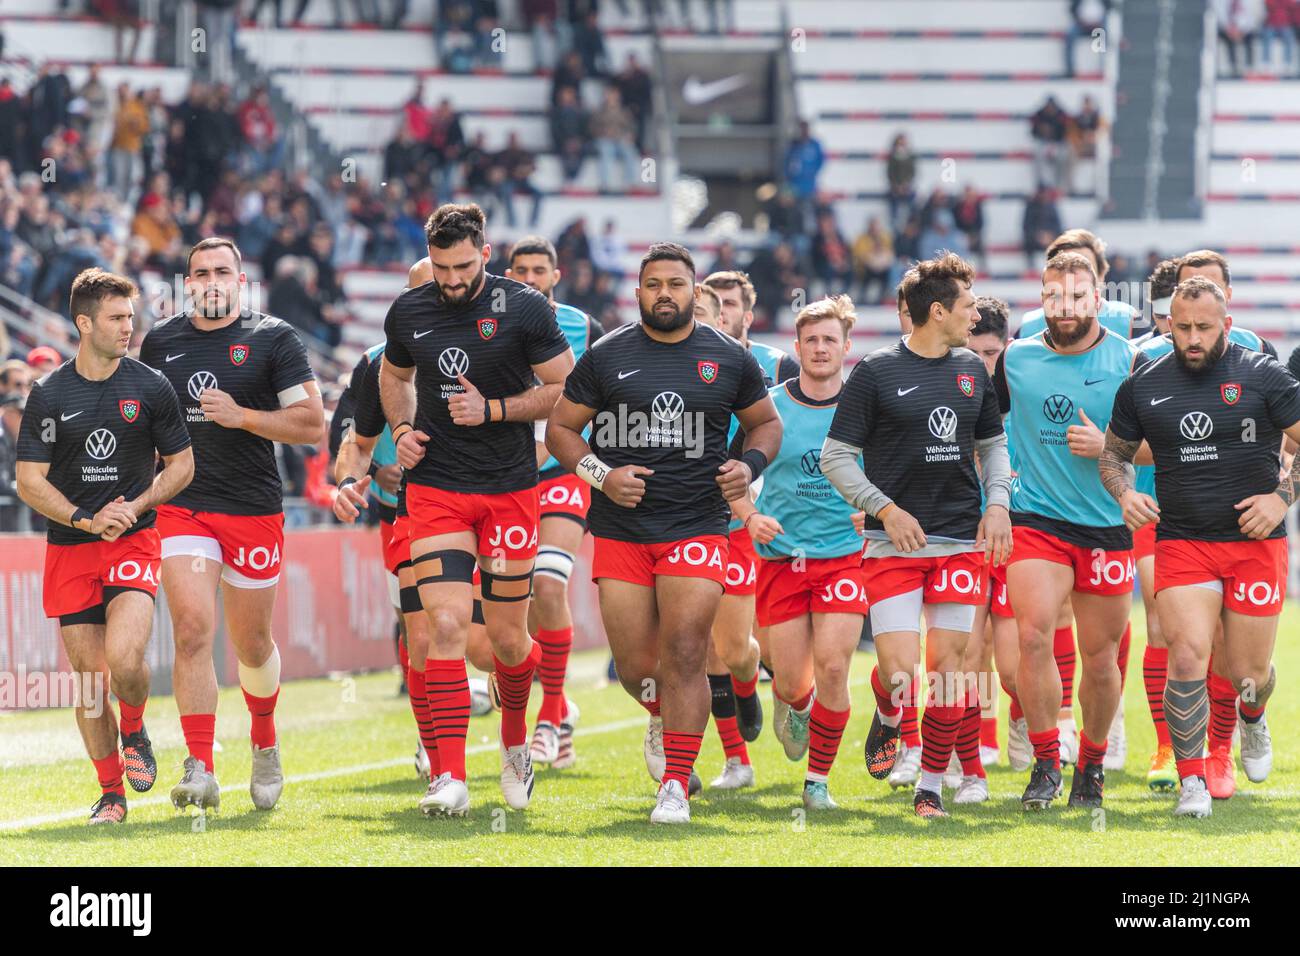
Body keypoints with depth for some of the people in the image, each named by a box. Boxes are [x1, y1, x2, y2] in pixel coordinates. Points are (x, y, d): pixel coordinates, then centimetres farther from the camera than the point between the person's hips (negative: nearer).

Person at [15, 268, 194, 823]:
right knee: (88, 675, 1)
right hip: (69, 548, 1)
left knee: (123, 656, -23)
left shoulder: (151, 388, 2)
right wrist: (87, 520, -12)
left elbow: (181, 464, 9)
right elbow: (29, 480, 1)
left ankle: (135, 732, 9)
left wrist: (136, 508, -7)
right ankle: (111, 792, 15)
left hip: (133, 543, -1)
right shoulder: (48, 395, 1)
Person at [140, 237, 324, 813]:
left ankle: (264, 740, 38)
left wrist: (242, 416, -17)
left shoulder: (273, 339, -1)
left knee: (251, 642, 10)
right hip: (181, 507, 1)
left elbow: (311, 424, -5)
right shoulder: (160, 343, 9)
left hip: (254, 510, -1)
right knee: (192, 631, -16)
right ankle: (200, 770, -20)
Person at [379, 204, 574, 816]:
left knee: (507, 639, 6)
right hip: (434, 486, 1)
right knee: (446, 626, -14)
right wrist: (402, 430, 5)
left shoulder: (524, 308, -6)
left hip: (509, 489, -1)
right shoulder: (409, 312, 4)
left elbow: (566, 389, -3)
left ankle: (514, 738, 37)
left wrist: (493, 409, -13)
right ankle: (450, 779, -15)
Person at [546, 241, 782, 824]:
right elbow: (561, 428, 9)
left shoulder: (729, 359, 6)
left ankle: (676, 786, -8)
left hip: (697, 528, -1)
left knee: (684, 654, -13)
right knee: (636, 667, 2)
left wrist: (750, 465, -2)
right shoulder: (606, 356, 4)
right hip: (621, 530, 1)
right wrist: (603, 475, -8)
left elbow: (766, 422, 19)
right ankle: (663, 718, 38)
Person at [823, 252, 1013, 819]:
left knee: (948, 666, 0)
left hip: (961, 541, 4)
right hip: (894, 541, -4)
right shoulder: (876, 372, -4)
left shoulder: (973, 370, 10)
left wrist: (996, 504, 5)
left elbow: (993, 444, 22)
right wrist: (885, 509, -13)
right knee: (899, 672, -14)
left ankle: (931, 787, 12)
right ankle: (887, 720, 22)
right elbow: (835, 456, -3)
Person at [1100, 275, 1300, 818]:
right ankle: (1192, 782, -7)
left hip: (1256, 543, -1)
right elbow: (1115, 453, 17)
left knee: (1248, 673, 4)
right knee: (1187, 656, -18)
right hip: (1181, 543, 1)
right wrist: (1125, 493, -3)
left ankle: (1252, 717, 42)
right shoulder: (1143, 386, 5)